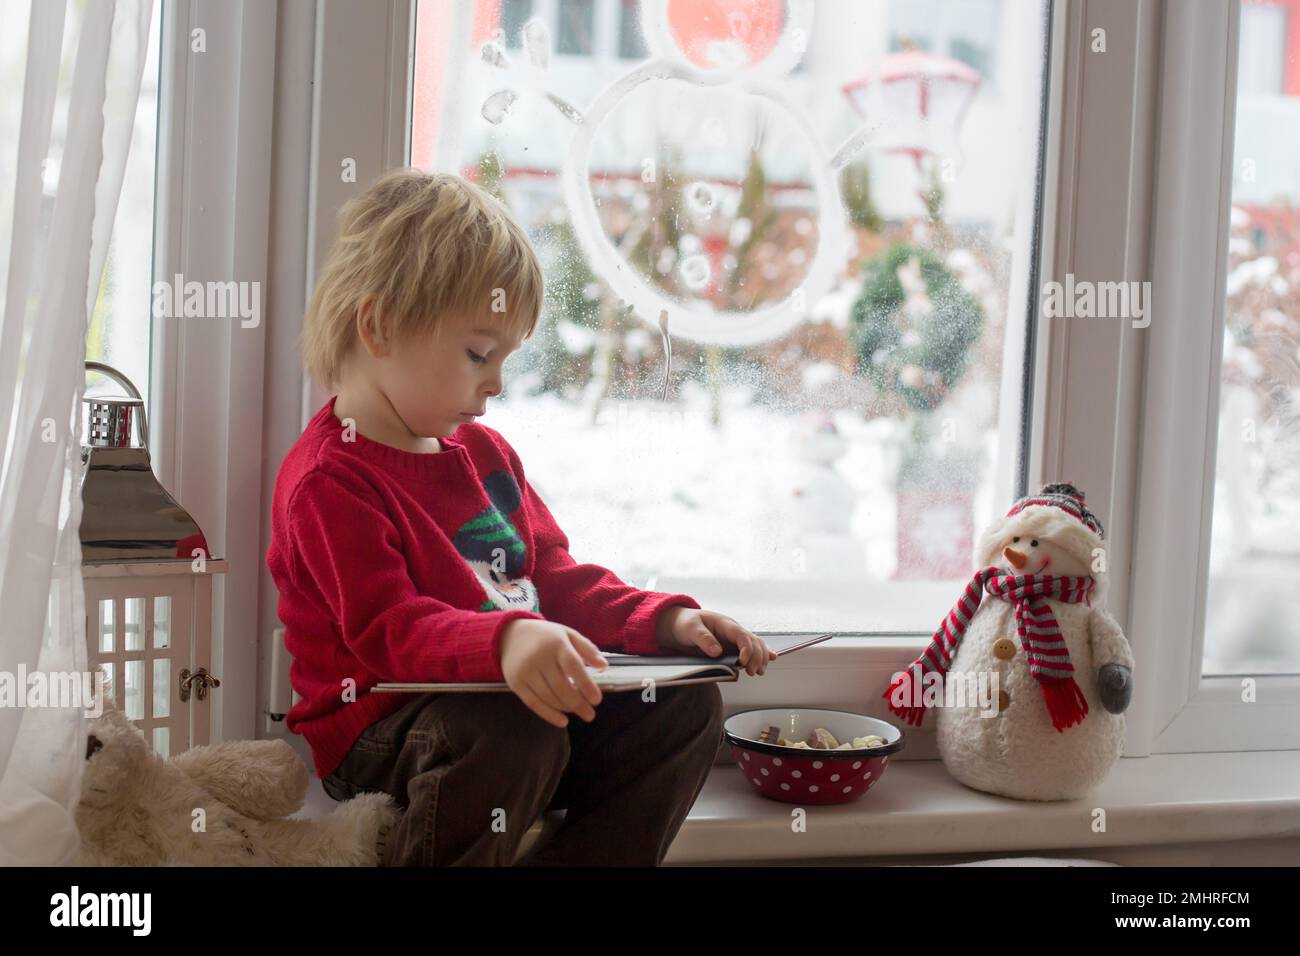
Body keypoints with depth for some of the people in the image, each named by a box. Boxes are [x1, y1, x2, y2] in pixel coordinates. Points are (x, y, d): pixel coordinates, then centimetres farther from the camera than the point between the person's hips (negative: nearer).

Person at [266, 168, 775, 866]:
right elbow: (388, 629, -26)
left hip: (510, 703, 8)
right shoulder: (329, 480, -14)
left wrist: (664, 621, 0)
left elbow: (557, 578, 16)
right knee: (511, 732, -38)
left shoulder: (484, 452, 14)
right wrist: (504, 641, -45)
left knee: (684, 704, -3)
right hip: (379, 726, -8)